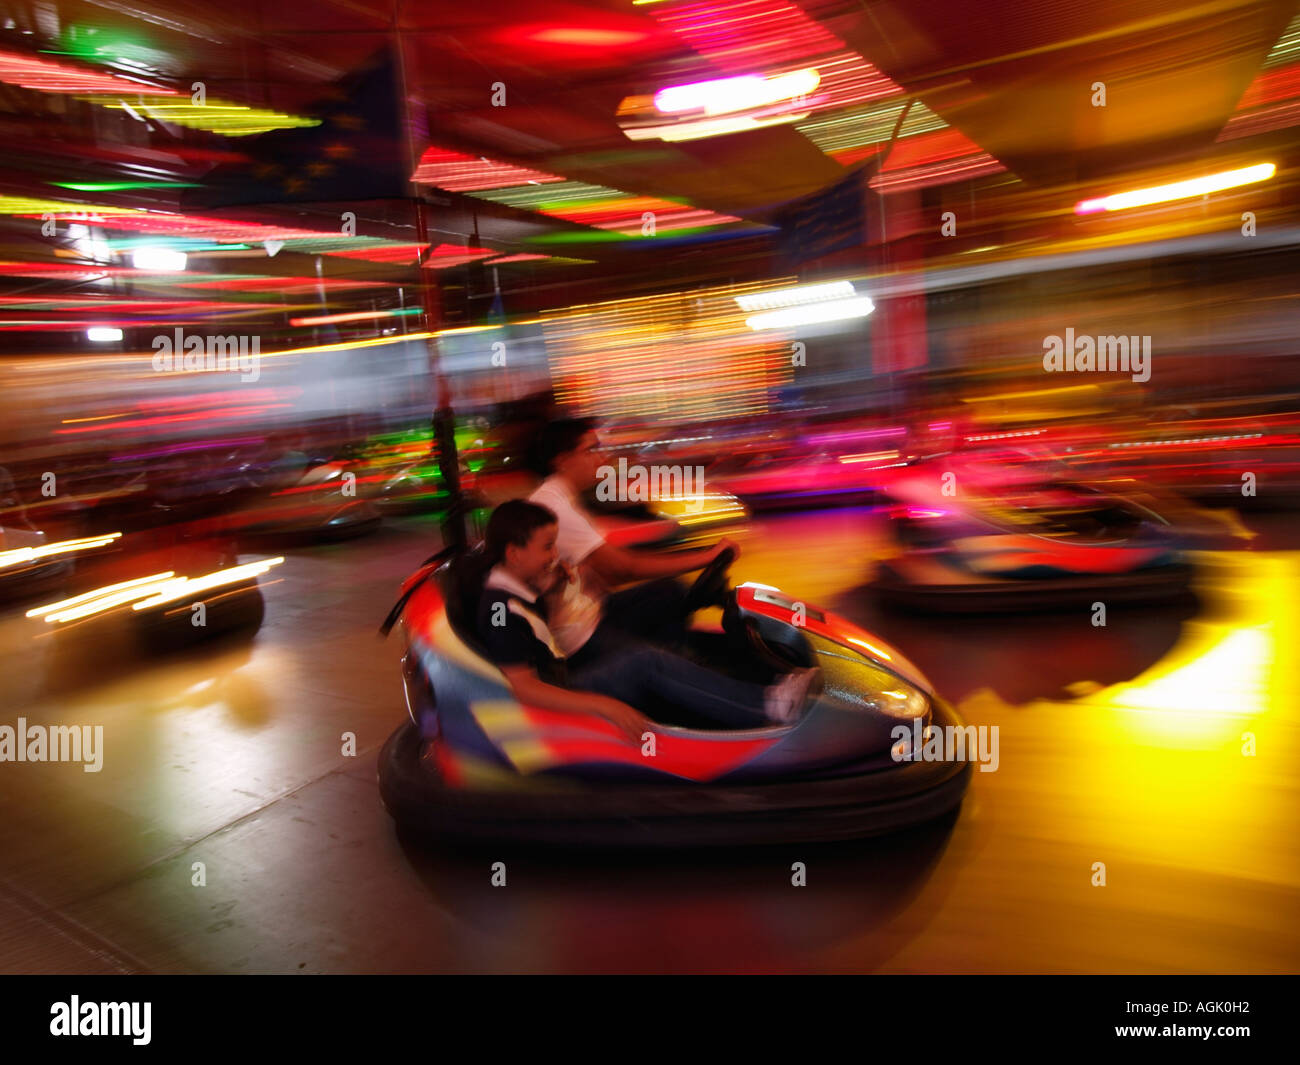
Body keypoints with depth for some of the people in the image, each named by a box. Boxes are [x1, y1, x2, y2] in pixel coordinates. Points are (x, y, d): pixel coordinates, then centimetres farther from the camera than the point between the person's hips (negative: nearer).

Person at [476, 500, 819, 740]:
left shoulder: (517, 587, 8)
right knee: (646, 663, -22)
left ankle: (763, 698, -18)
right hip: (551, 709, -9)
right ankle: (767, 707, -21)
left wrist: (549, 591, 8)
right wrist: (604, 706, -34)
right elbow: (524, 688, -28)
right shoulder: (502, 609, -22)